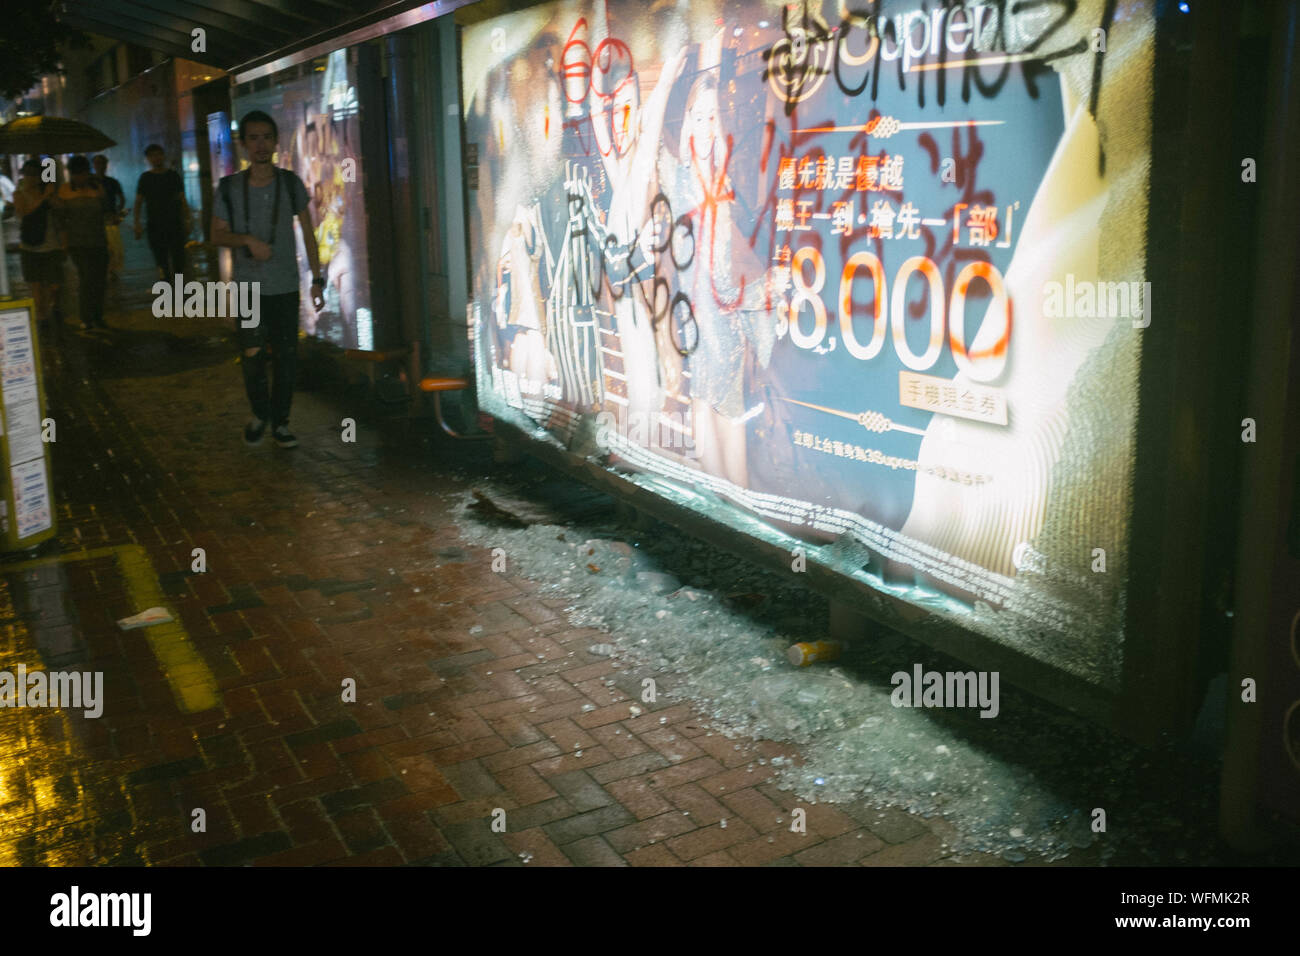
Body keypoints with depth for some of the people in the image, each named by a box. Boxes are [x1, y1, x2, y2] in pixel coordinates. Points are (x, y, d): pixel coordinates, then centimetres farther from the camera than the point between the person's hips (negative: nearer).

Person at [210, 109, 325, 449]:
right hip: (248, 287, 0)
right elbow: (217, 234, 5)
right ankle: (259, 413, 23)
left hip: (286, 286, 0)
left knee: (286, 358, 2)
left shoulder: (291, 184, 1)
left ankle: (280, 422, 17)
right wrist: (248, 240, -15)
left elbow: (308, 233, 5)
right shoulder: (229, 188, 1)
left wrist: (317, 280, 1)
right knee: (252, 357, -2)